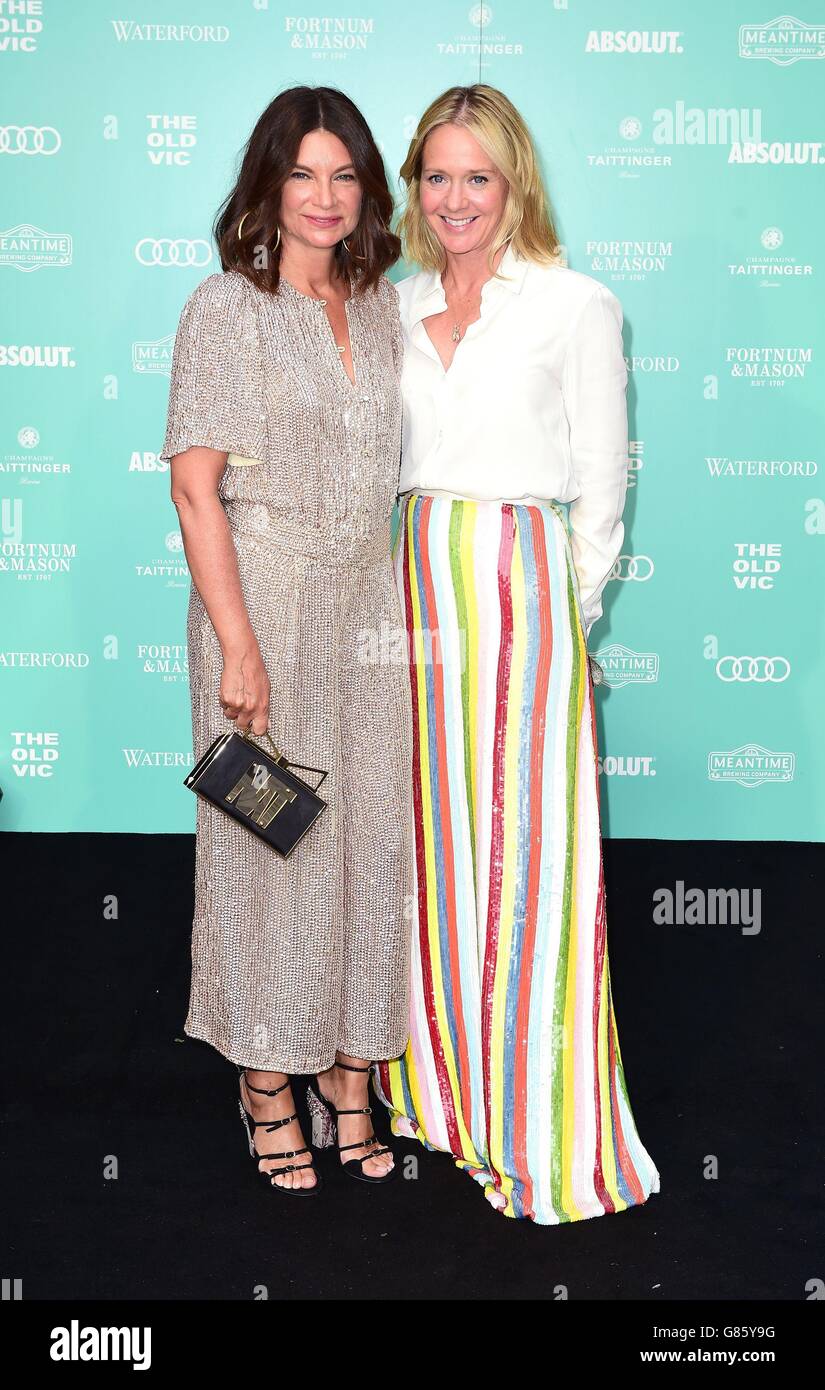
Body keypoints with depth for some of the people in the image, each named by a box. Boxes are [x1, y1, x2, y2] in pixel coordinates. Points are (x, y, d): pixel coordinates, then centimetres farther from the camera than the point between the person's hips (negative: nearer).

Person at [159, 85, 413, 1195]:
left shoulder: (382, 305, 11)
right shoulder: (227, 307, -5)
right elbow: (196, 485, -11)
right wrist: (240, 647, -17)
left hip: (371, 599, 5)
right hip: (266, 599, -5)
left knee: (371, 833, 9)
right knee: (269, 842, 3)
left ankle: (351, 1079, 25)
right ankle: (269, 1089, 21)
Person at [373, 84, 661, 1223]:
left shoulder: (578, 306, 0)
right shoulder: (398, 307, 13)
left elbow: (602, 482, 1)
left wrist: (564, 612, 1)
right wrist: (404, 594, 10)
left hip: (521, 592, -4)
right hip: (410, 593, 5)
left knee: (524, 850, -2)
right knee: (426, 842, 9)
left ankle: (544, 1128, 12)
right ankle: (437, 1078, 27)